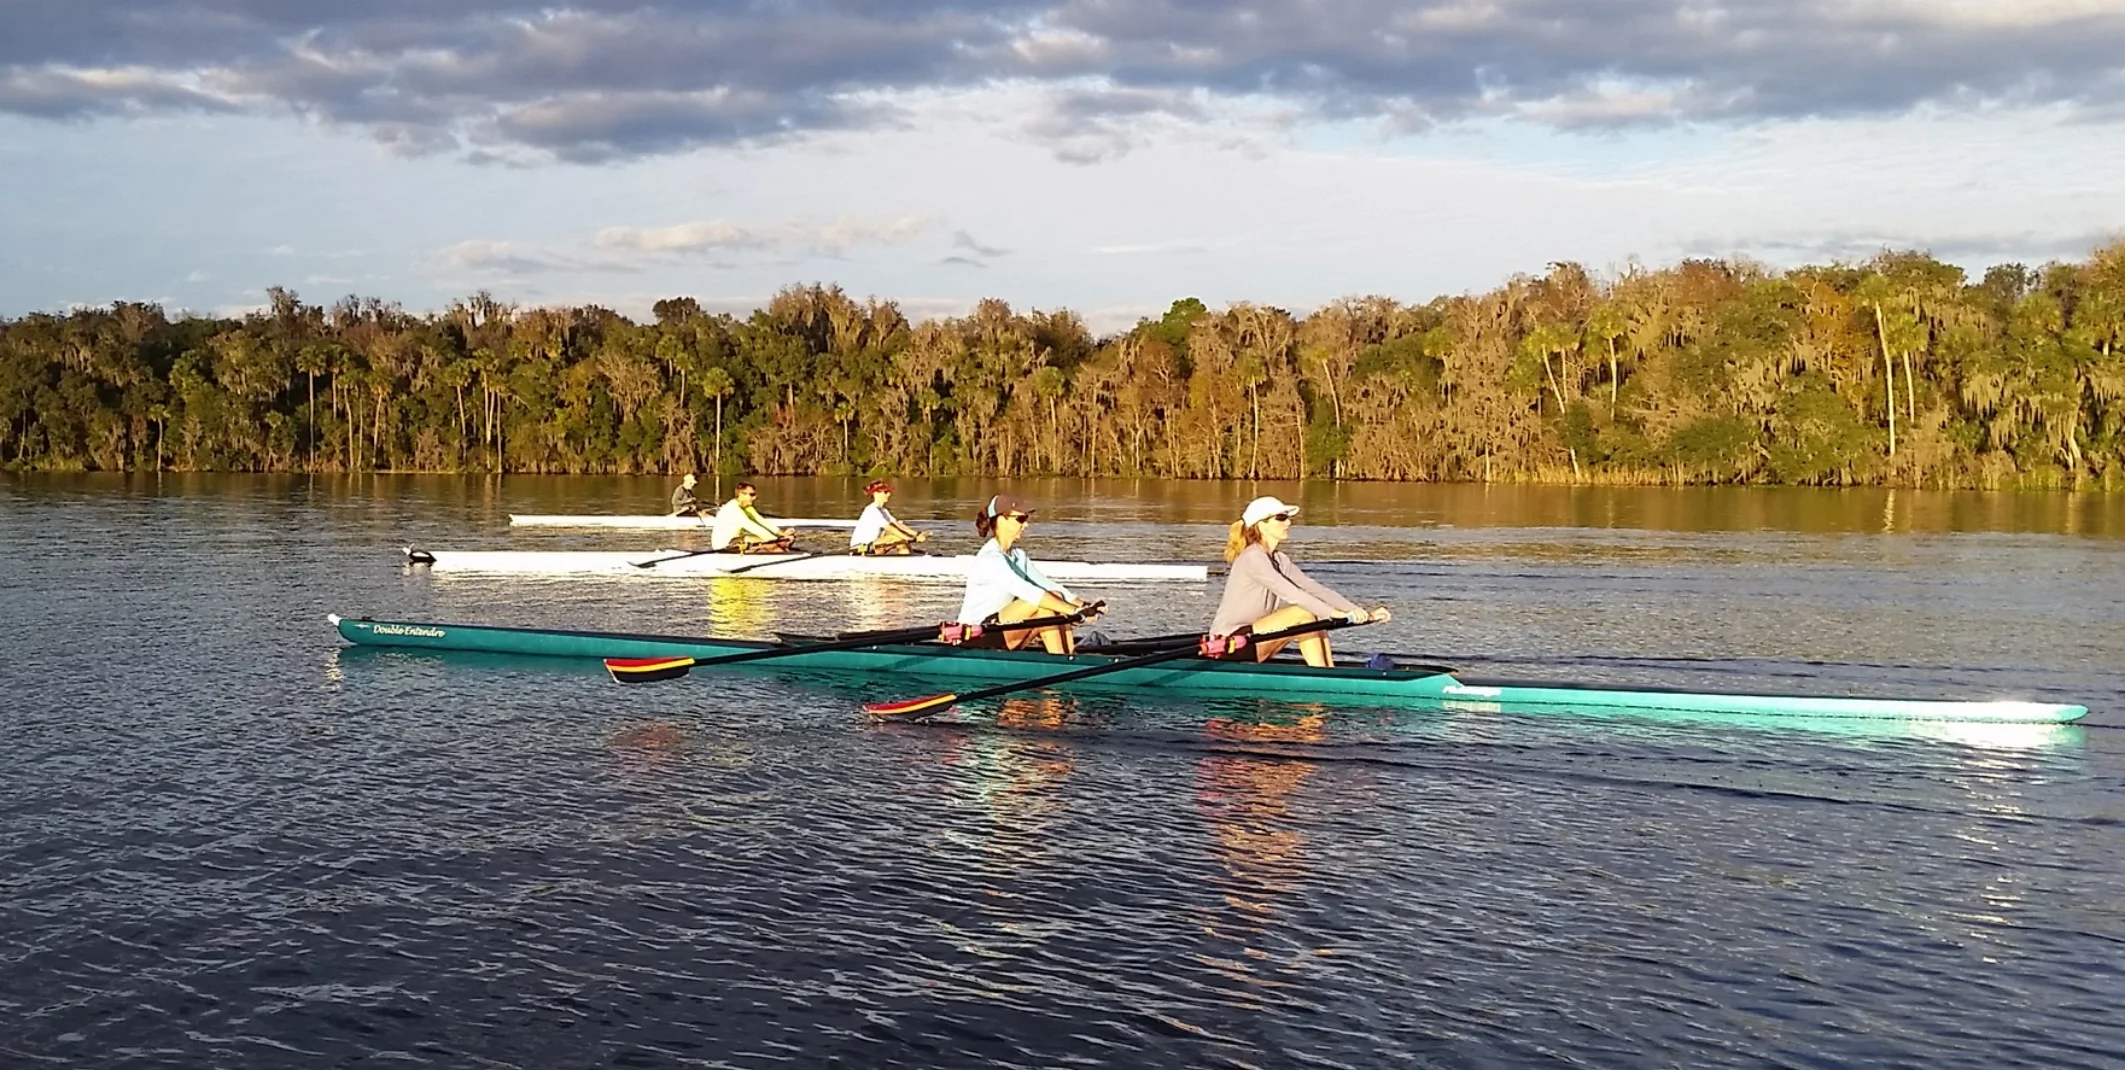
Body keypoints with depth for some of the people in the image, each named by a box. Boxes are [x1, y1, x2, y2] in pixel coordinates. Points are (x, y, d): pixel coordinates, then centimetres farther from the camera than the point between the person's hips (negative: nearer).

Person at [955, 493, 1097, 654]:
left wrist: (1082, 605, -10)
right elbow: (1027, 591, -30)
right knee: (1042, 604, -24)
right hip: (977, 636, -9)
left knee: (1056, 599, -8)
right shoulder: (989, 559, -19)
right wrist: (1072, 610, -34)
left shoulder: (1018, 555, 11)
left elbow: (1047, 584, 4)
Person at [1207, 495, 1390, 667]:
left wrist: (1363, 613, -3)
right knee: (1304, 613, -20)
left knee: (1314, 620, -1)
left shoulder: (1280, 560, 14)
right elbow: (1291, 594, -25)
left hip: (1253, 640, 9)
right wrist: (1336, 614, -32)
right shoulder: (1252, 558, -14)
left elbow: (1315, 589, 7)